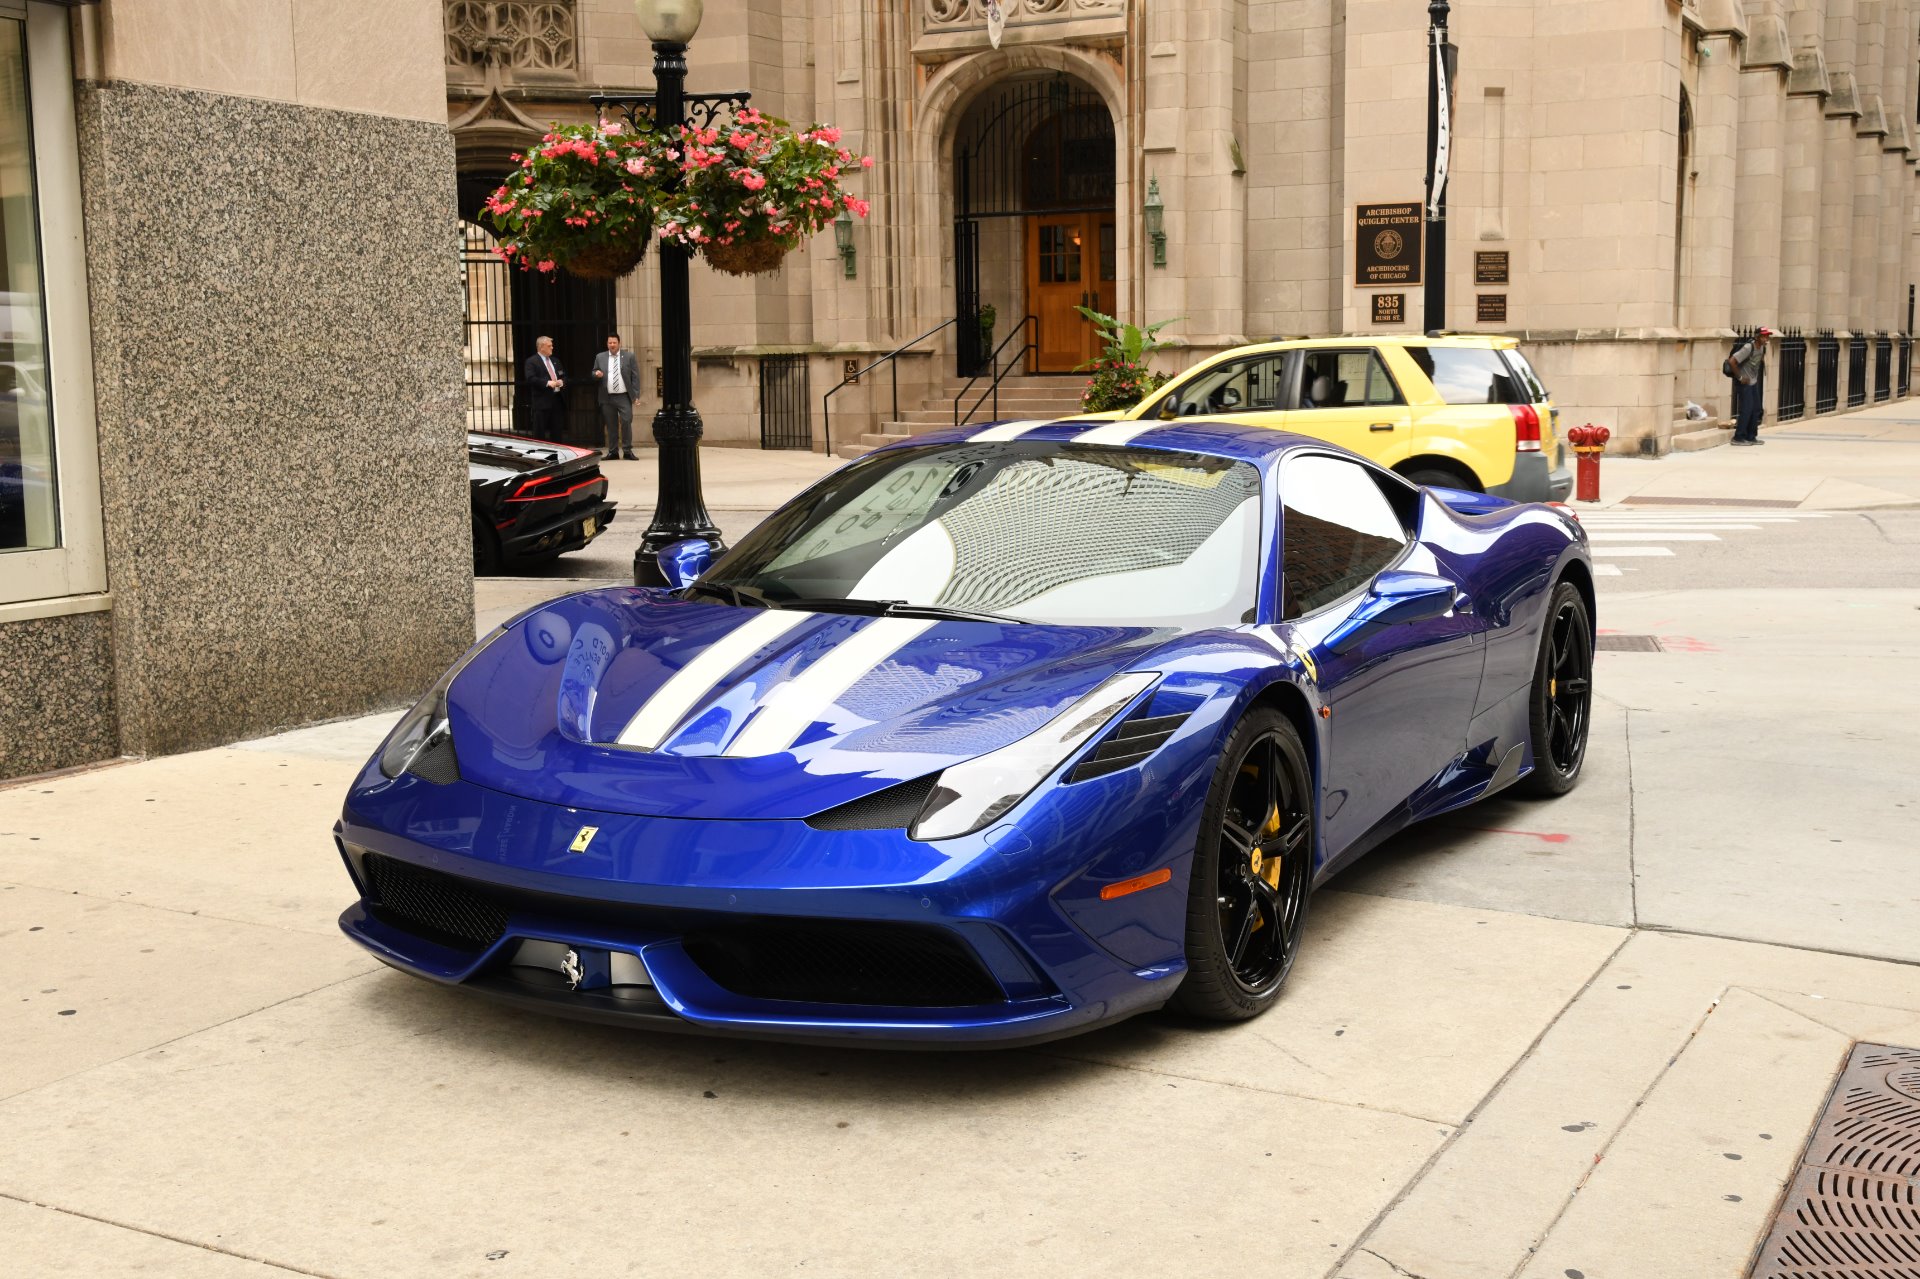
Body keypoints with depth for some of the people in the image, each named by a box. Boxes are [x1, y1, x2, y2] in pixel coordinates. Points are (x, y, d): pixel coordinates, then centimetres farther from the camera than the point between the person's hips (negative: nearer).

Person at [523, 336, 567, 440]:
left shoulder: (555, 361, 20)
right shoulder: (532, 361, -3)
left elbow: (564, 376, 21)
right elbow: (531, 379, -15)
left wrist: (562, 382, -3)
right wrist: (547, 383, -24)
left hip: (558, 400, 7)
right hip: (542, 401, -7)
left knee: (557, 431, 9)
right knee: (540, 433, -5)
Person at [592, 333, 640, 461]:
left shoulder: (629, 356, 4)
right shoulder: (600, 357, 9)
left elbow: (635, 376, 2)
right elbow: (593, 374, 15)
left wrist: (636, 394, -5)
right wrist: (596, 374, -10)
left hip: (623, 397, -2)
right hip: (607, 397, 2)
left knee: (626, 422, -9)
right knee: (611, 425, 5)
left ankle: (627, 451, -3)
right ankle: (613, 451, 11)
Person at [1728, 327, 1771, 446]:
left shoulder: (1762, 347, 2)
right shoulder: (1748, 348, -23)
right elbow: (1731, 362, -27)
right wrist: (1740, 377, -20)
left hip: (1754, 382, 8)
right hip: (1744, 383, -8)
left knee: (1756, 409, 7)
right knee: (1746, 409, -9)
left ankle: (1751, 437, 15)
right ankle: (1739, 437, 0)